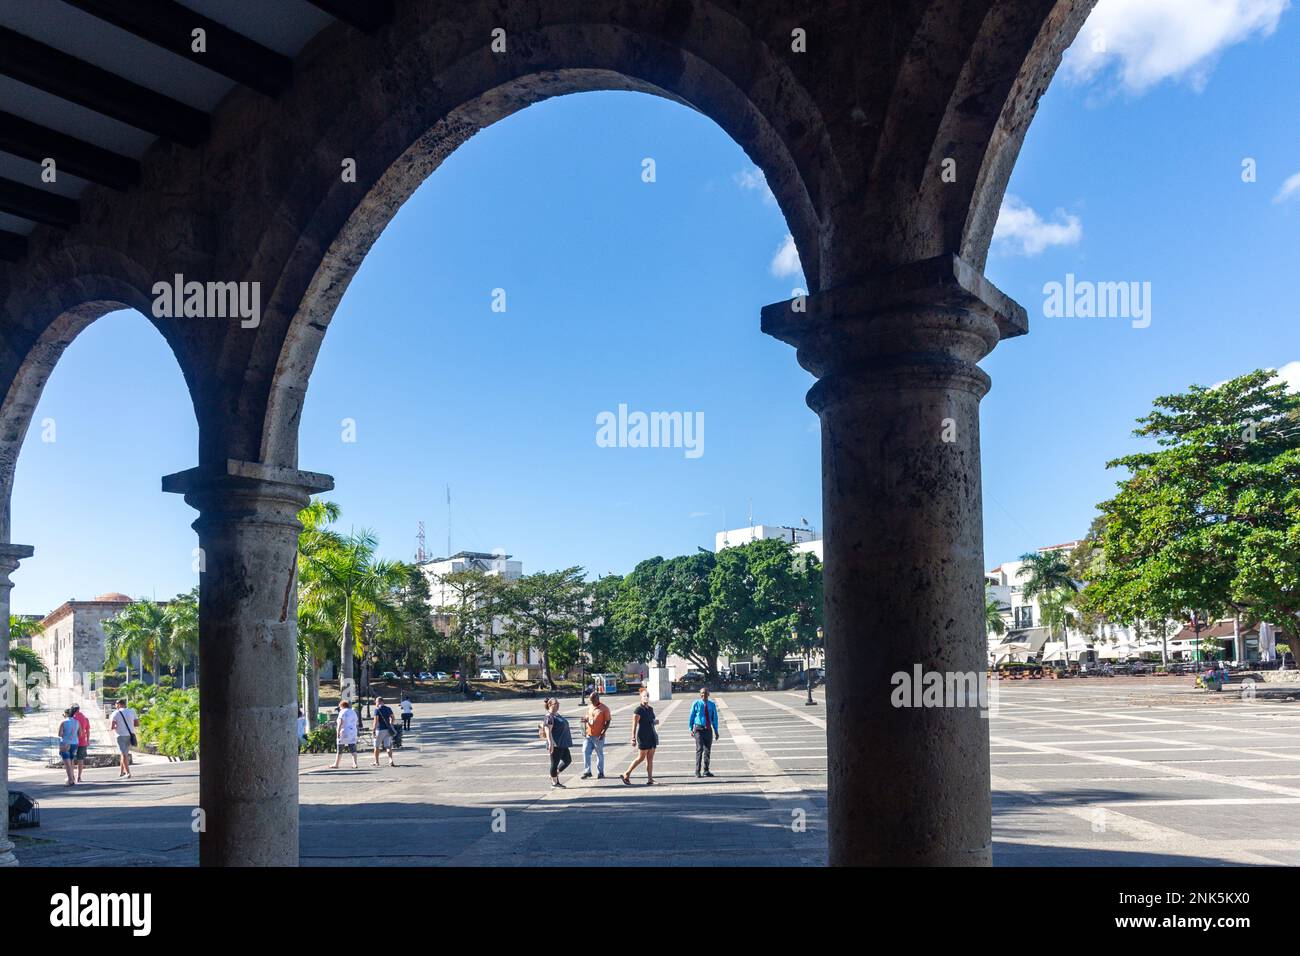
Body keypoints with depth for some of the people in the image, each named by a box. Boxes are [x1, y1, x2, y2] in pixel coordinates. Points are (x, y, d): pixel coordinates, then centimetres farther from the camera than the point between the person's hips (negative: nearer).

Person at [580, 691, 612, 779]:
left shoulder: (604, 709, -7)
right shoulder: (589, 707, 9)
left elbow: (608, 722, -7)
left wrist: (603, 732, -15)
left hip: (598, 736, -5)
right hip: (588, 735, 5)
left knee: (600, 754, 5)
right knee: (585, 752, -2)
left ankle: (600, 773, 16)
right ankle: (587, 771, 8)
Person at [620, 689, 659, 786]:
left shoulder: (651, 709, 13)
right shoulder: (638, 711, -10)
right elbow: (634, 725, -13)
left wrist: (655, 721, 4)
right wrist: (633, 739, -19)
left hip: (652, 737, 7)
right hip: (643, 737, -7)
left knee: (650, 759, 4)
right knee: (641, 758, -4)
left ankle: (650, 779, 5)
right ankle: (626, 775, 5)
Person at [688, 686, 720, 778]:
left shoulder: (712, 705, 5)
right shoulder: (696, 704, -2)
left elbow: (715, 718, 9)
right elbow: (691, 717, 2)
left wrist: (716, 731, 5)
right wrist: (691, 729, -4)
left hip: (708, 730, 4)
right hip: (699, 729, -4)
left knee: (708, 750, 9)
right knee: (699, 749, -13)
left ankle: (706, 771, 21)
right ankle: (697, 771, -10)